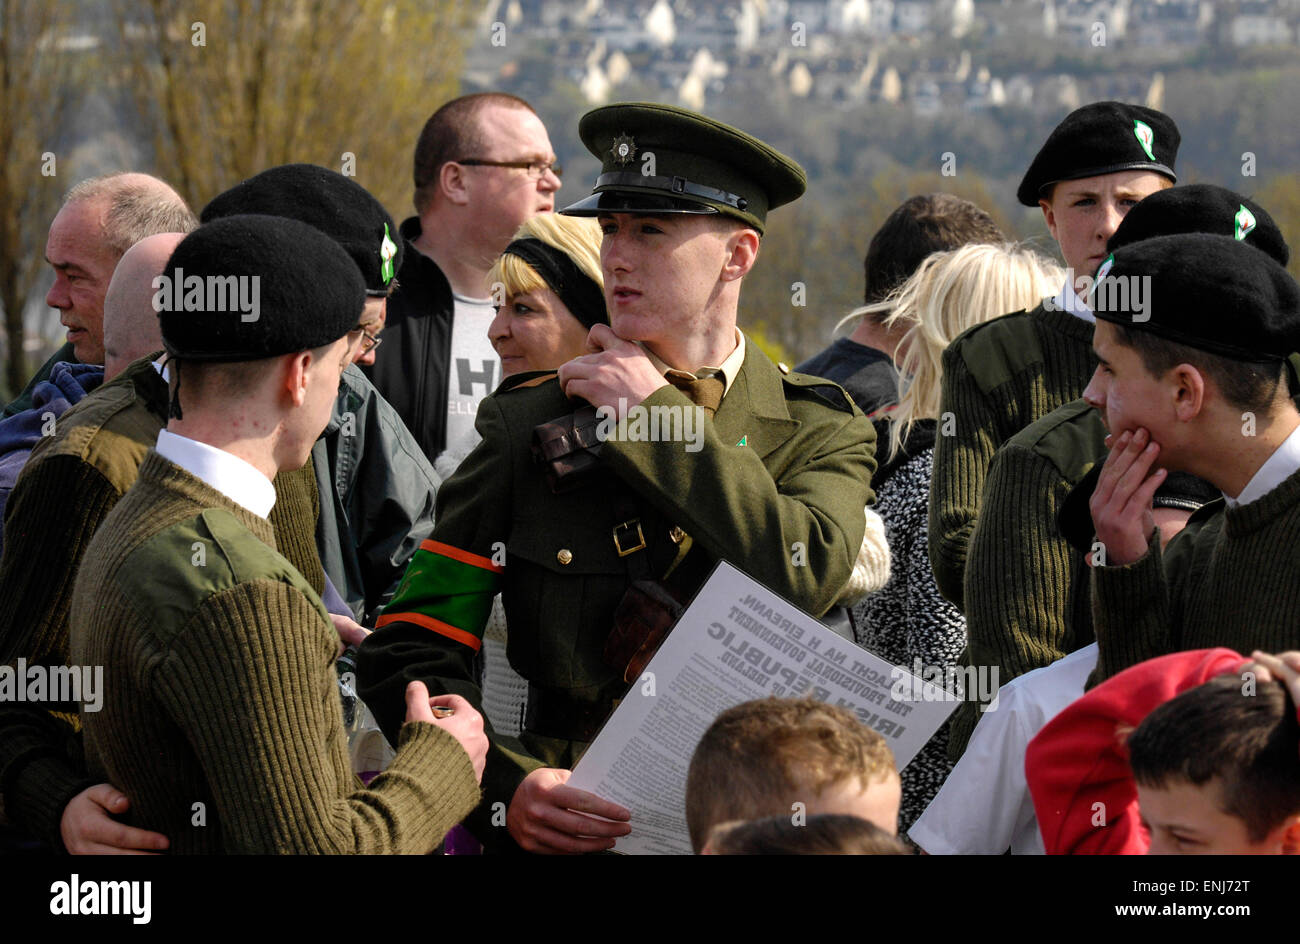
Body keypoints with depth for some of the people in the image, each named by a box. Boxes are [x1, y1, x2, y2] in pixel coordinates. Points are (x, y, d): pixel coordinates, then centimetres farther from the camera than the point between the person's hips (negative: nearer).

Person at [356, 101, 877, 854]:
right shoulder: (527, 423, 10)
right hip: (570, 828, 1)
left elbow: (805, 579, -13)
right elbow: (410, 653, 6)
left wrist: (655, 411, -3)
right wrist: (505, 786, -11)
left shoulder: (822, 433, 10)